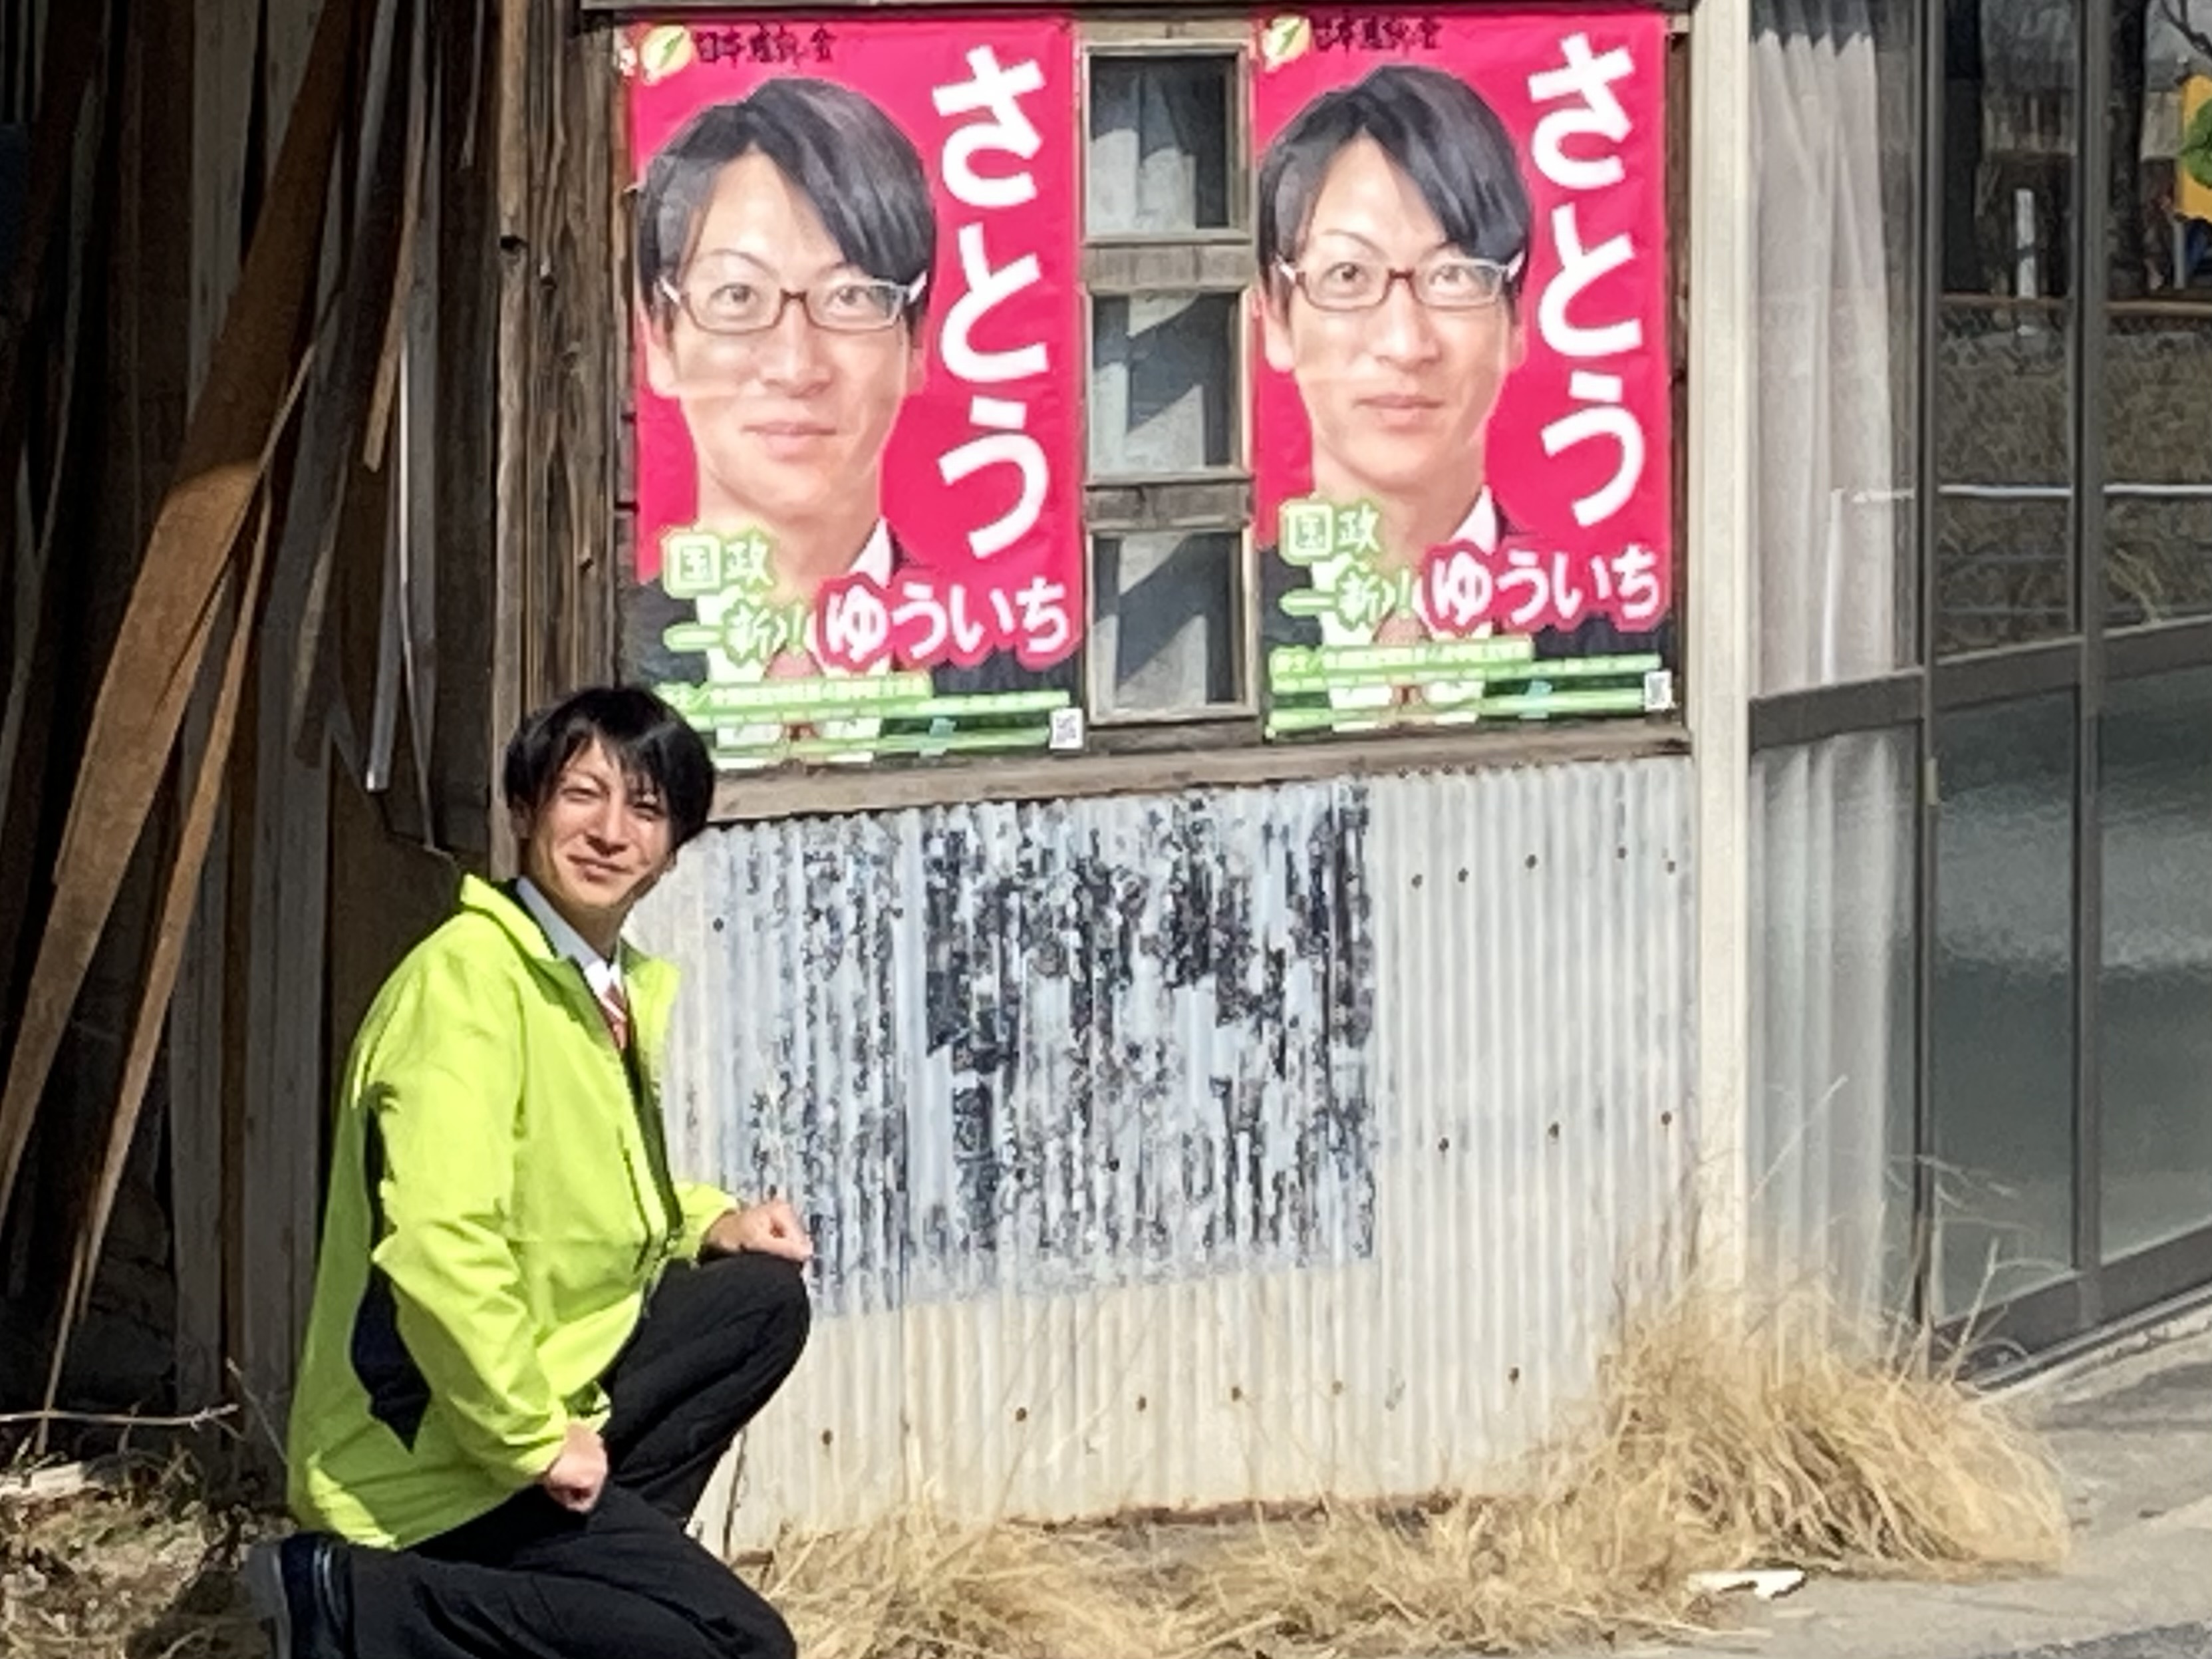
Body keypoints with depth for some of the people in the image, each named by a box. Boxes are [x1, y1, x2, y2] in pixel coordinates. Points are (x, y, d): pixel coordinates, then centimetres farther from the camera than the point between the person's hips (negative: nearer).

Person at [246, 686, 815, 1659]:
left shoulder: (619, 990, 10)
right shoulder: (469, 978, -20)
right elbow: (438, 1246, -29)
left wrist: (708, 1227, 6)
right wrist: (534, 1440, -22)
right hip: (434, 1457, -9)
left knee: (762, 1296, 10)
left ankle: (592, 1561, 7)